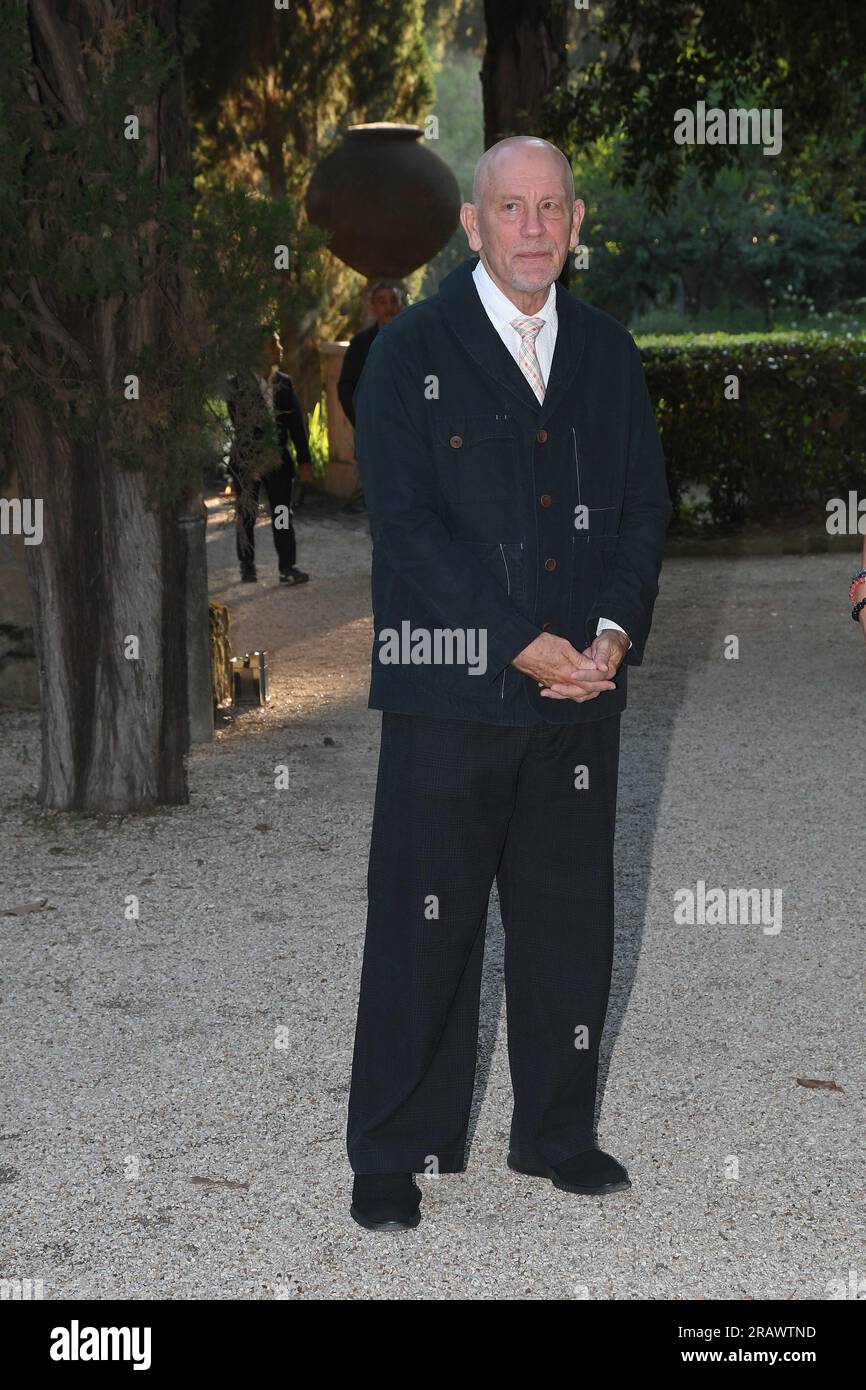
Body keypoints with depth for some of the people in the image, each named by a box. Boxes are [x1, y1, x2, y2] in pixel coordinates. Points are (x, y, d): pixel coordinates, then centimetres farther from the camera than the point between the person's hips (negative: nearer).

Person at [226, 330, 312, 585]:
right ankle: (247, 566, 20)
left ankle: (287, 567, 6)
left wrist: (304, 459, 3)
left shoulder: (284, 383, 4)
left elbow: (296, 422, 5)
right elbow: (235, 421, -7)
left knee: (282, 514, 2)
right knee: (246, 515, 8)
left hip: (278, 459, 2)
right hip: (246, 460, -2)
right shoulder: (237, 384, -6)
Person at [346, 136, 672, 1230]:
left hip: (584, 688, 4)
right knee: (423, 926, 2)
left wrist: (615, 630, -7)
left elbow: (645, 506, 11)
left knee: (570, 918, 12)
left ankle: (556, 1131, 29)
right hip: (450, 688, -4)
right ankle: (394, 1155, 16)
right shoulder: (411, 350, -2)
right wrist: (523, 644, -15)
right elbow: (404, 524, -10)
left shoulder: (608, 352, 11)